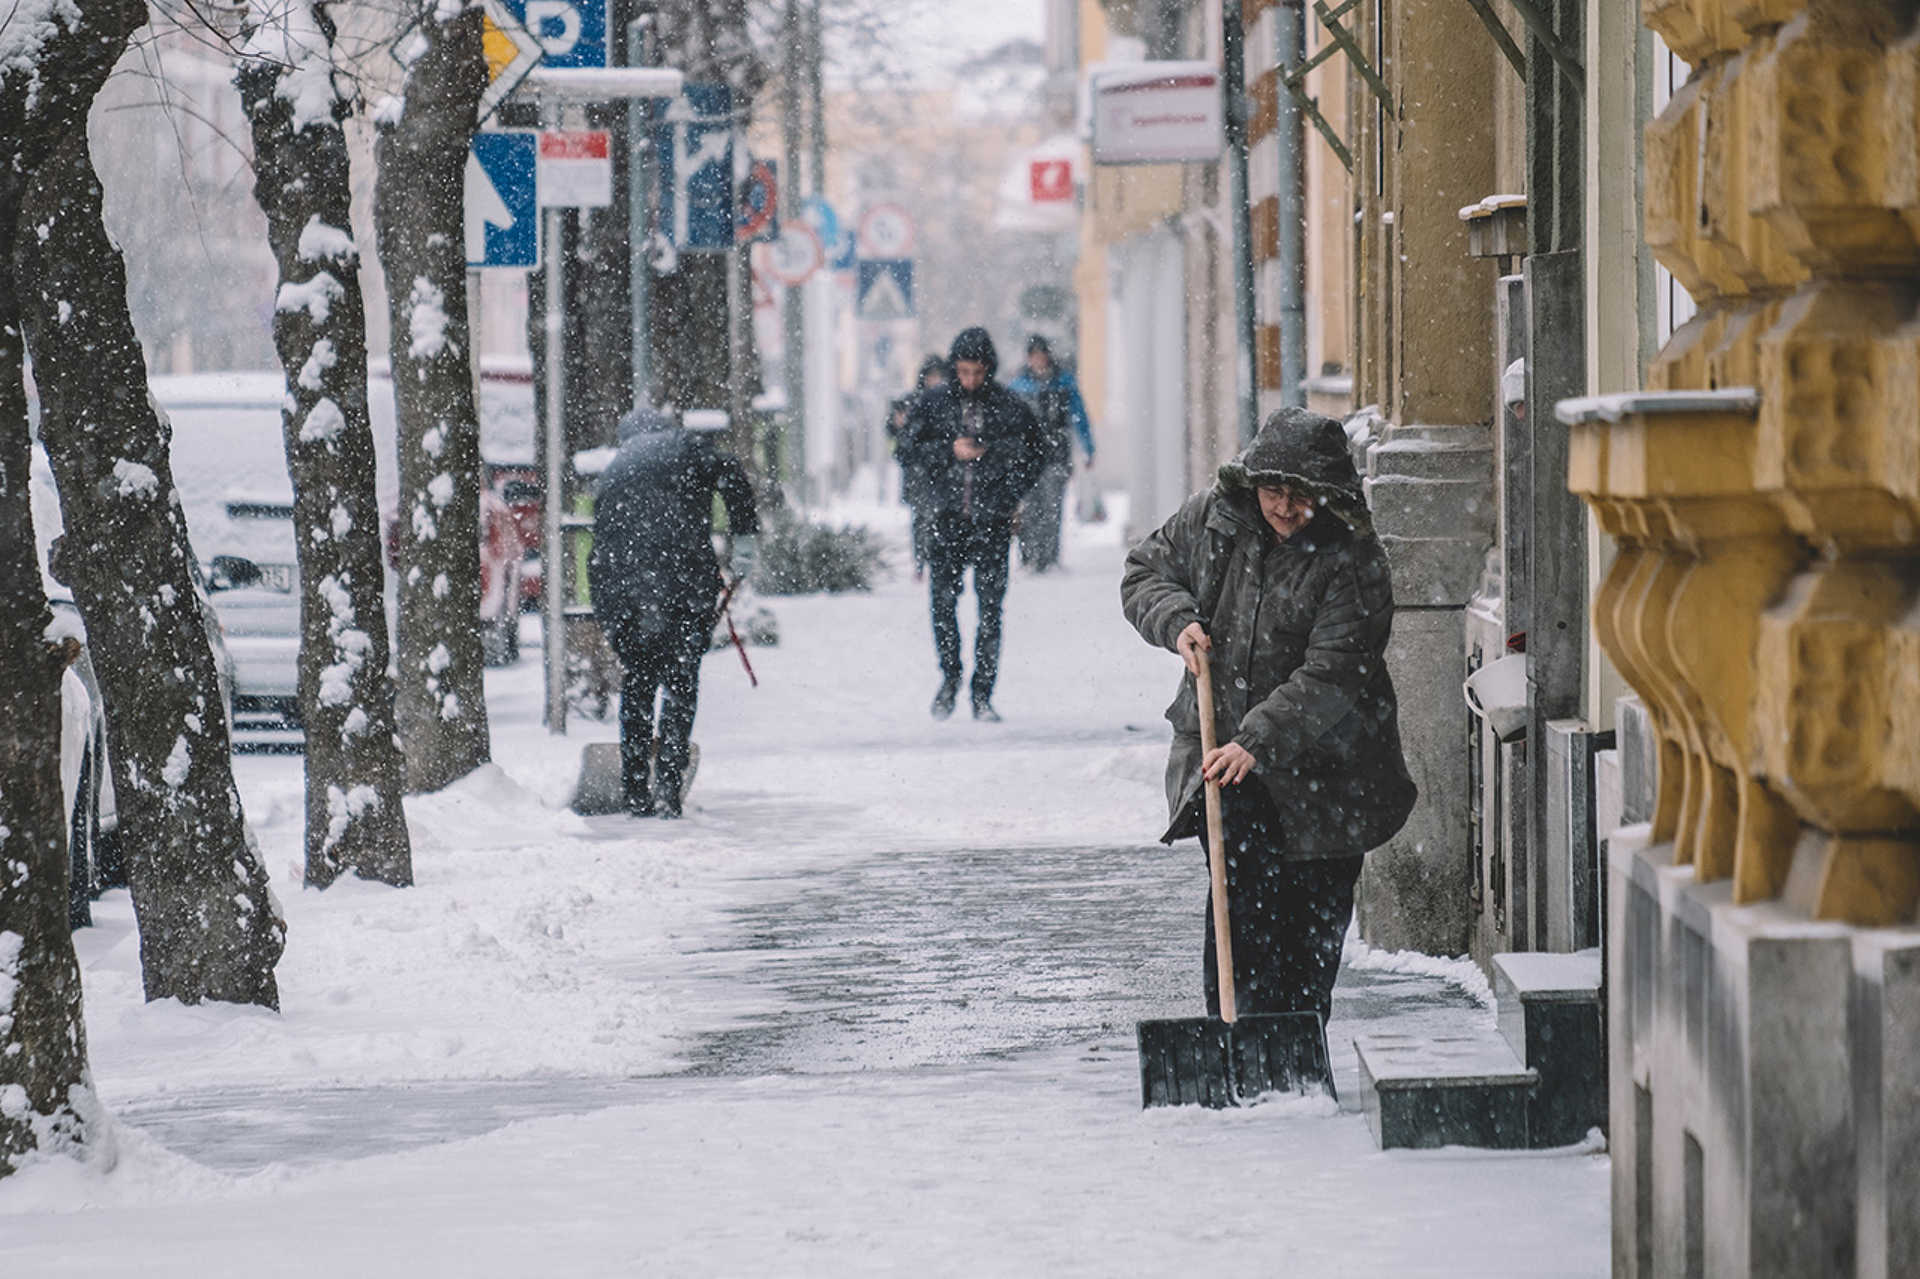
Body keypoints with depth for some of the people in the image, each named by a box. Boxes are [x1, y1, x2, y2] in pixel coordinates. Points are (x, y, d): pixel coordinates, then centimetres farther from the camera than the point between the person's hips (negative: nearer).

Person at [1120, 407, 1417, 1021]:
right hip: (1222, 751, 2)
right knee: (1241, 901, -8)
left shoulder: (1352, 561, -15)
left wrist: (1260, 740, -30)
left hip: (1319, 767, -2)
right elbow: (1145, 572, 13)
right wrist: (1178, 622, -8)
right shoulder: (1211, 518, -2)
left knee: (1316, 912, 4)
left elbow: (1332, 675, -21)